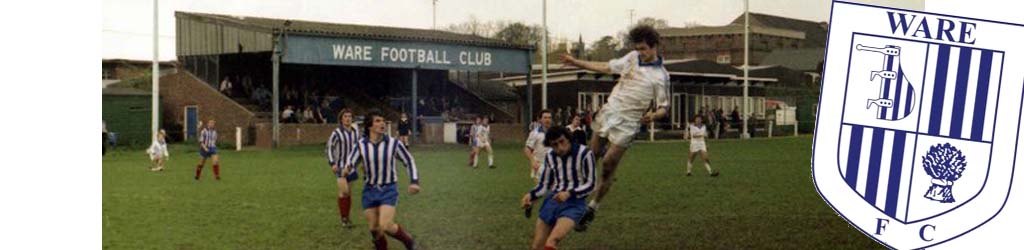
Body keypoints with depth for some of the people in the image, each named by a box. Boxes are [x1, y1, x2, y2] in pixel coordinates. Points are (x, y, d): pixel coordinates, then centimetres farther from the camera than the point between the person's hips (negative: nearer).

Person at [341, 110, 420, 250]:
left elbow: (409, 161, 2)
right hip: (370, 191, 3)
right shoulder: (361, 145, -6)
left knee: (386, 226, -18)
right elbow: (350, 163, -1)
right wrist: (346, 170, -26)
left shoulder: (394, 143, -10)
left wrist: (414, 181, -11)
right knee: (374, 229, 6)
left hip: (388, 190, -3)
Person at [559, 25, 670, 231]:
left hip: (627, 124, -5)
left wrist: (654, 115, -28)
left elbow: (664, 107, -5)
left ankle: (591, 210, 9)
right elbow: (606, 68, 14)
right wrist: (576, 63, 12)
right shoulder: (632, 58, 5)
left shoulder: (660, 75, -9)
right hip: (608, 112, 5)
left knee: (608, 166, -2)